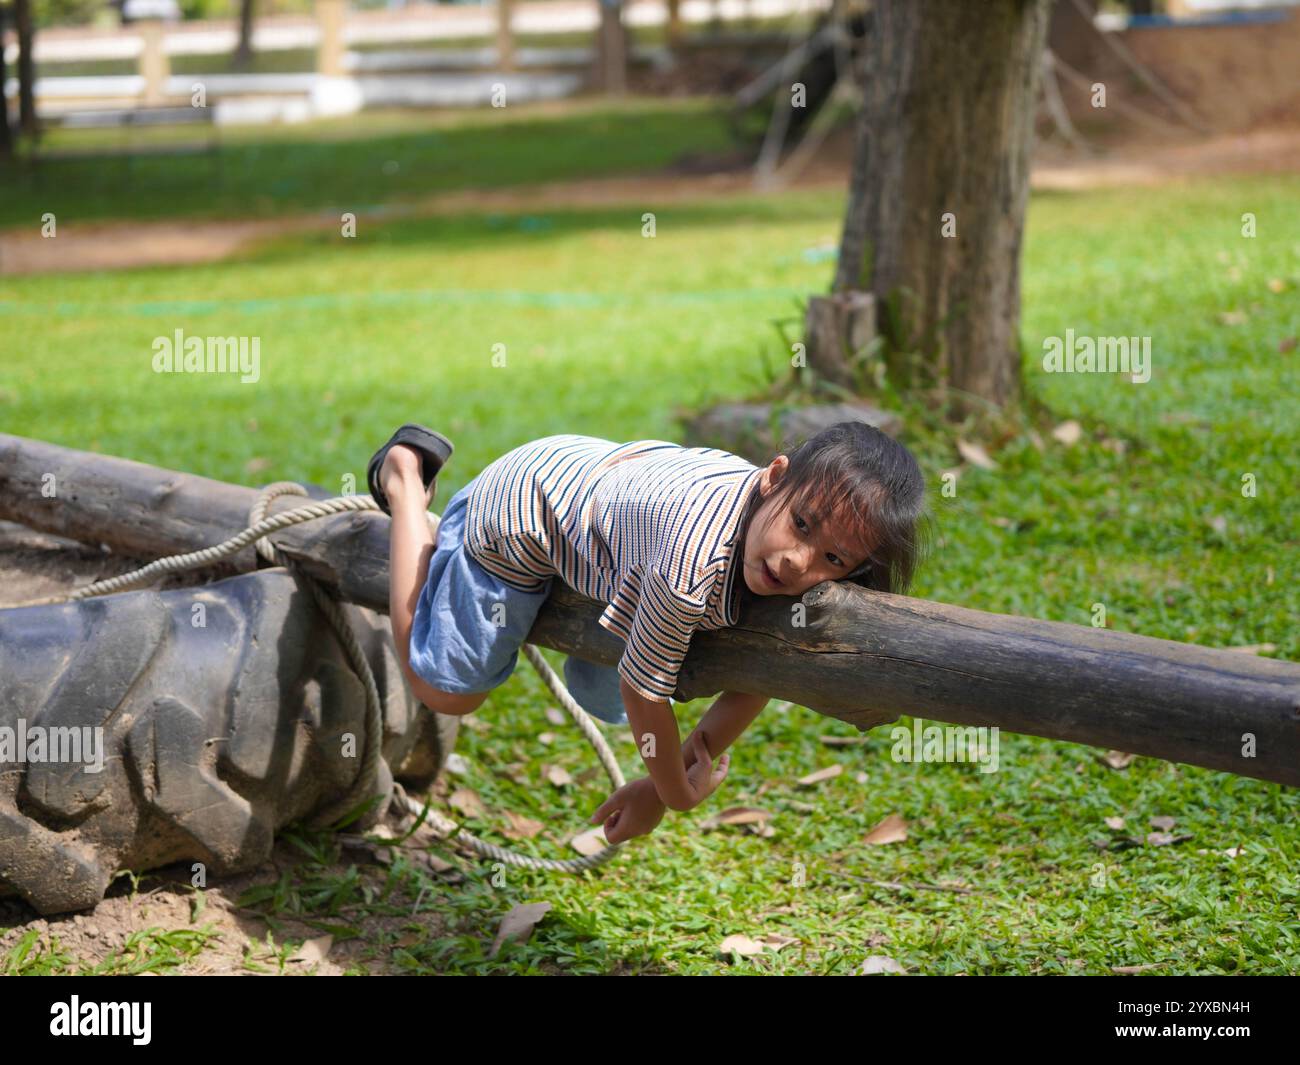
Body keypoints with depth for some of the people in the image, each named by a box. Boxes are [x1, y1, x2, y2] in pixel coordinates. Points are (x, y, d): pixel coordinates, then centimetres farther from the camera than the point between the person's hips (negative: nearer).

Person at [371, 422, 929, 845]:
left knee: (605, 705, 22)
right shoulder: (694, 560, -46)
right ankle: (405, 479, 23)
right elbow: (643, 688, -31)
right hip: (516, 511, -6)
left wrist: (660, 784, -6)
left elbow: (756, 679, -10)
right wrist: (678, 794, -14)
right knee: (444, 690, 11)